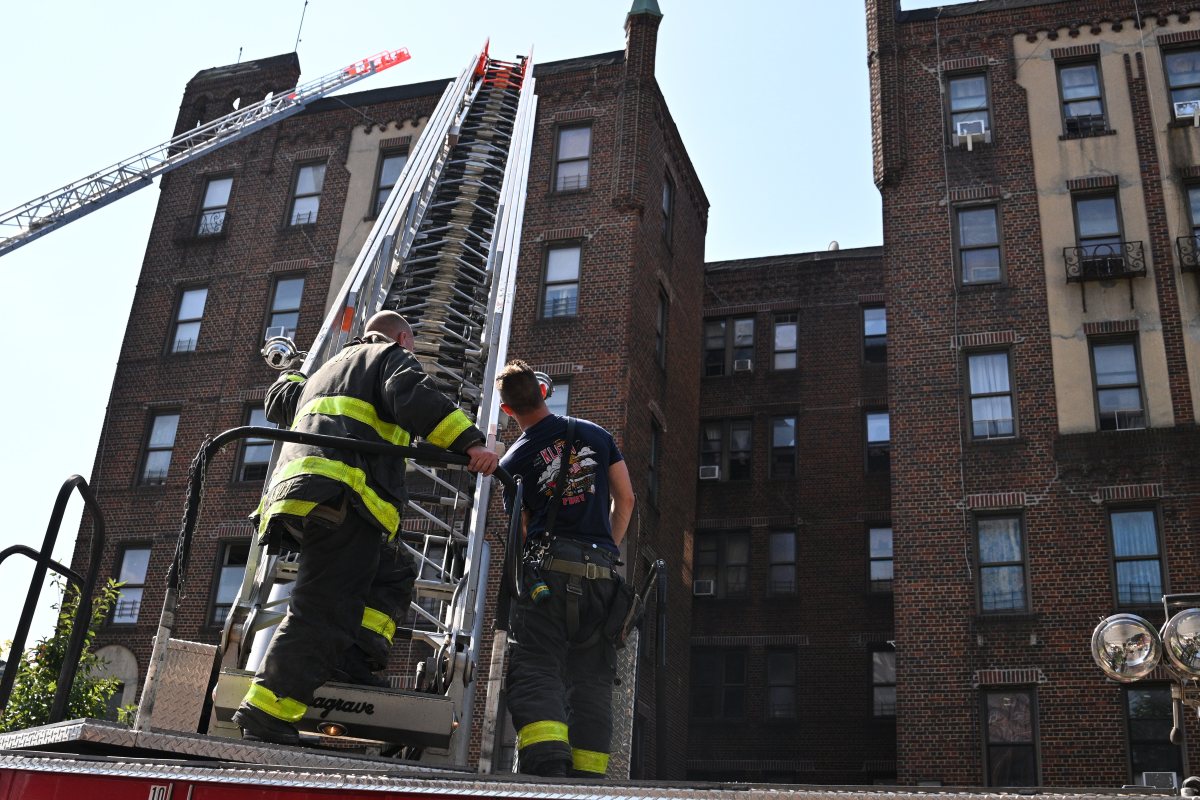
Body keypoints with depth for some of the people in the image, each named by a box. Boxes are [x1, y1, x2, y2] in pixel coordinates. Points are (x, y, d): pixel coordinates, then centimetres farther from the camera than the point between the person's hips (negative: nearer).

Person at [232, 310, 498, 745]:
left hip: (295, 493, 9)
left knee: (394, 574, 18)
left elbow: (279, 401, 54)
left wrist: (291, 377, 76)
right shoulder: (391, 356, 14)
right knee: (322, 610, -14)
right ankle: (266, 714, -19)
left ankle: (354, 661, 1)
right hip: (340, 496, -9)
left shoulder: (328, 369, 37)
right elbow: (413, 397, -9)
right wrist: (470, 442, -17)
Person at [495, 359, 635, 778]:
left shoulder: (513, 461, 6)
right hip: (601, 570, 3)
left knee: (535, 670, -7)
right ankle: (587, 777, 4)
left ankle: (548, 764, -27)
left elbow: (523, 527, 13)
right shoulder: (596, 434, 13)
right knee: (591, 679, 7)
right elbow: (625, 499, 14)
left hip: (548, 568, -3)